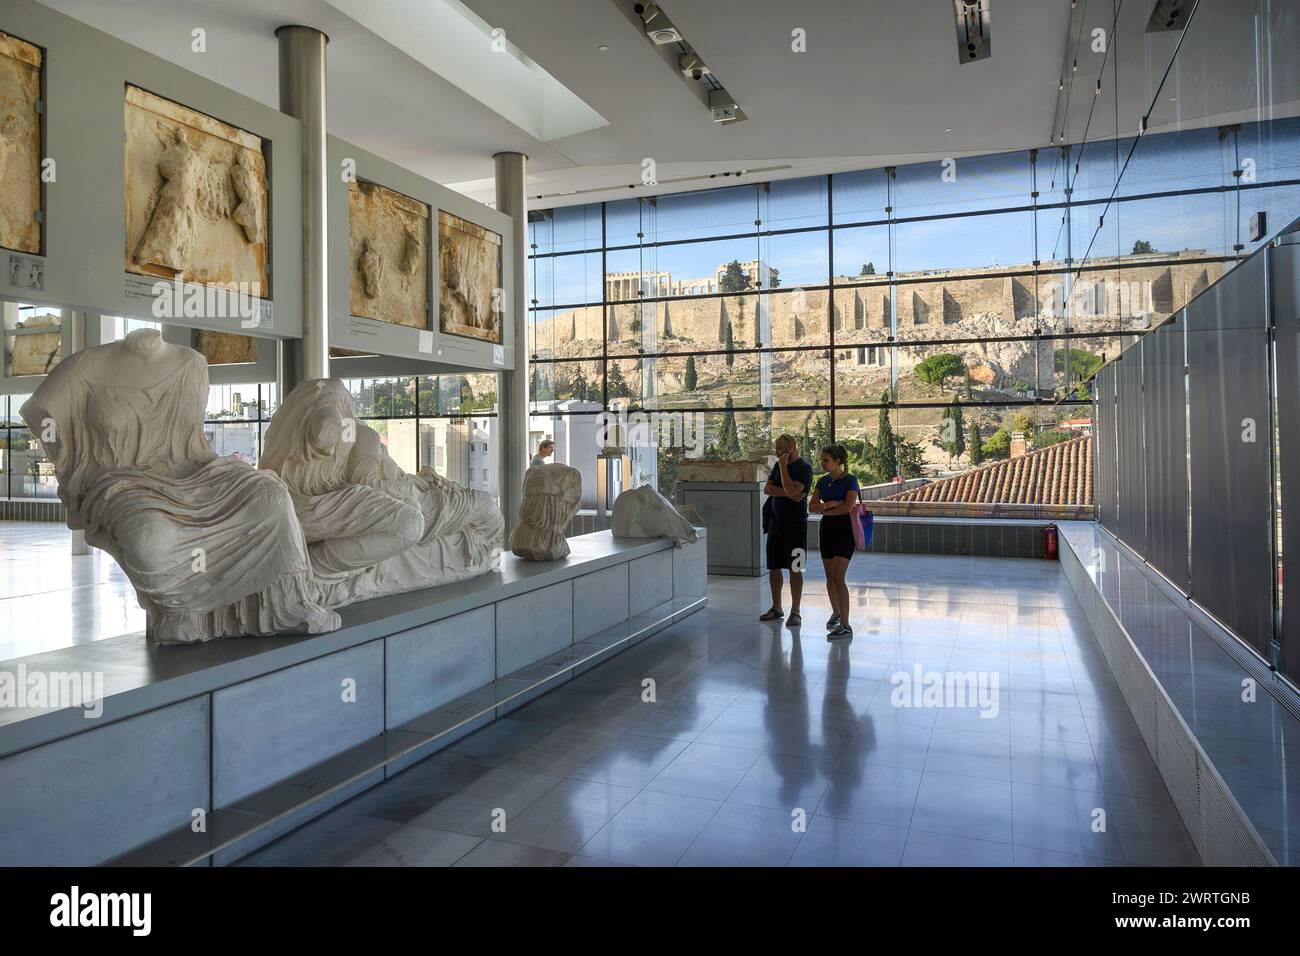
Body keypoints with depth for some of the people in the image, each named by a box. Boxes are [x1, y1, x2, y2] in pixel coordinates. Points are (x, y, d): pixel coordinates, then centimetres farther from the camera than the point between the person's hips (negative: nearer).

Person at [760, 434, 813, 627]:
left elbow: (791, 490, -22)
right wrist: (788, 494, -12)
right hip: (775, 522, 7)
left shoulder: (804, 468, -8)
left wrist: (783, 467, -16)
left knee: (795, 569, -3)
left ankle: (795, 612, 3)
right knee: (774, 567, 10)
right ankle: (776, 607, 22)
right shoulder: (778, 465, 13)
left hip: (795, 524, -6)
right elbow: (767, 489, 2)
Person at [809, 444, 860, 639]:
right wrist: (829, 504, -17)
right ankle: (836, 614, 34)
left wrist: (825, 510, -7)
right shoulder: (823, 481, 6)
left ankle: (845, 626, -10)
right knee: (829, 577, 12)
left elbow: (848, 507, -20)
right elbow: (812, 507, 1)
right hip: (827, 529, 6)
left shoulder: (850, 480, -10)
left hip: (844, 530, -6)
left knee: (838, 578, -13)